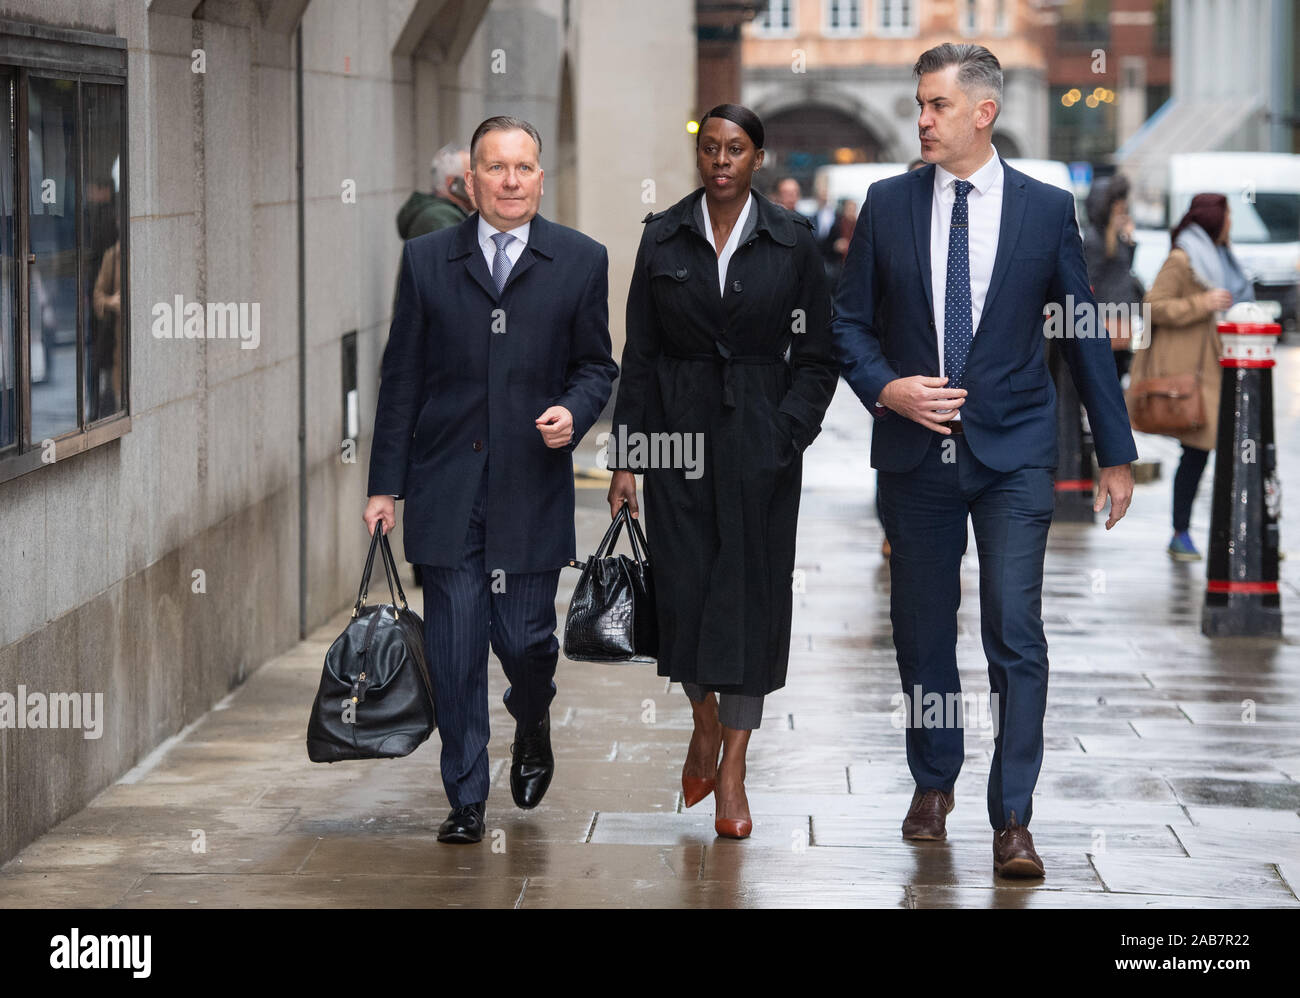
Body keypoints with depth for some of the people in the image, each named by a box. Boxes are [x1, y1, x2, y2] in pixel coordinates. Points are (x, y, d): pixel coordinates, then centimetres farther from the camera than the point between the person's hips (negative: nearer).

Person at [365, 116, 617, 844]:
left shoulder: (581, 261, 4)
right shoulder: (428, 260, 5)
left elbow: (597, 364, 11)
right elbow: (402, 377, 7)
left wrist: (574, 411, -12)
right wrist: (386, 484, 4)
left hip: (532, 487, -1)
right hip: (447, 488, 1)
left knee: (524, 636, -1)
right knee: (454, 645, 0)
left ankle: (533, 727, 34)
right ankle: (467, 799, 11)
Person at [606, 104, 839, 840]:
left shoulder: (793, 242, 0)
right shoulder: (663, 238, 3)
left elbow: (817, 357, 3)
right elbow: (640, 355, 4)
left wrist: (785, 437, -9)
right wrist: (626, 457, 0)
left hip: (760, 439, -1)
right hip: (679, 431, 1)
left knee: (750, 590, -1)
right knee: (683, 584, 0)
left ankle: (733, 772, 6)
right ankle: (705, 719, 29)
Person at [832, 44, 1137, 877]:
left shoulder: (1047, 209, 0)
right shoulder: (889, 205, 4)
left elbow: (1085, 334, 5)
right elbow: (850, 320, 9)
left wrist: (1117, 453, 6)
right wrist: (885, 387, -11)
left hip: (1014, 455, -2)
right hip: (915, 452, 2)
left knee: (1017, 633, -11)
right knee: (923, 630, 11)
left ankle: (1013, 822, -7)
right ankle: (934, 784, 30)